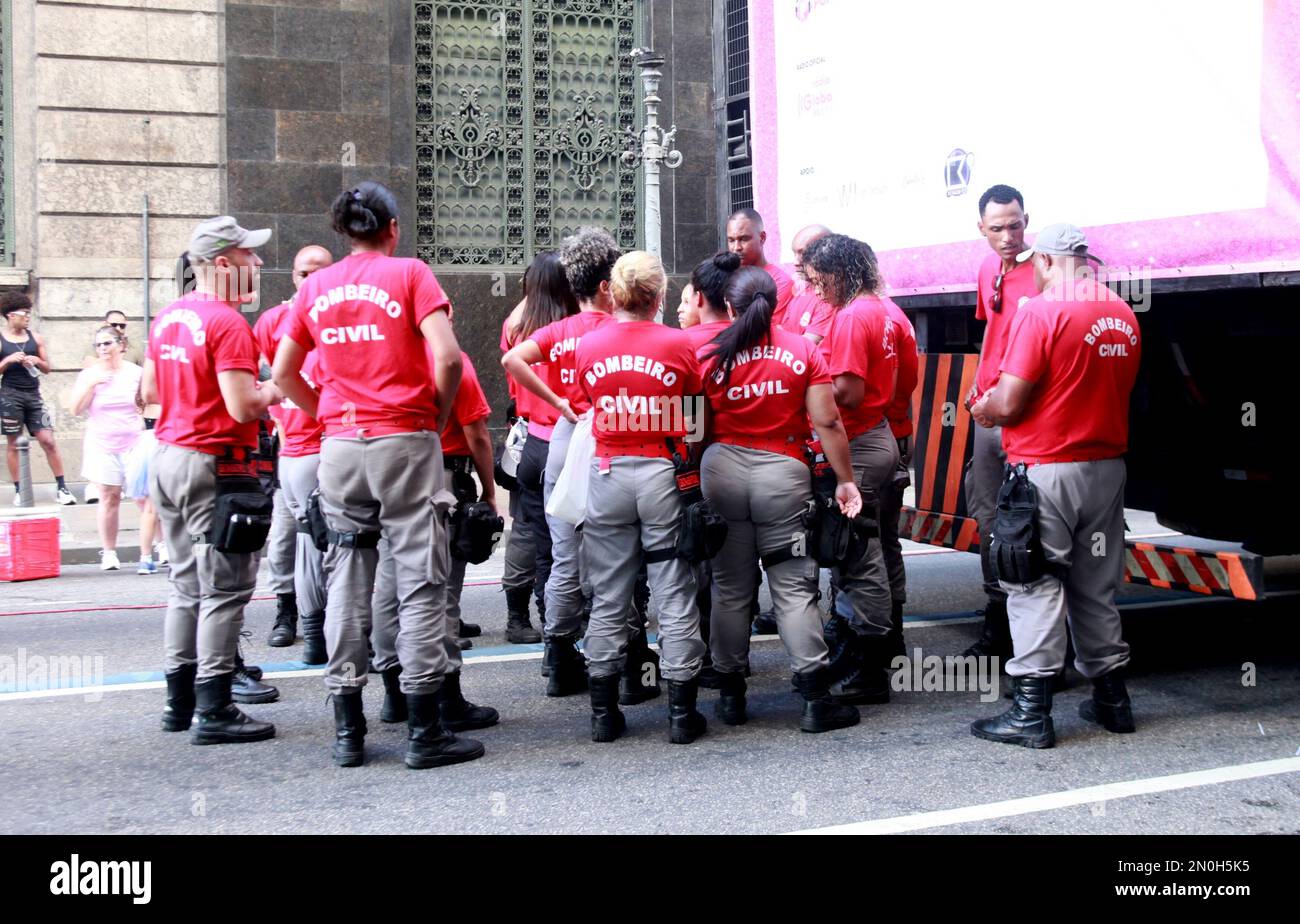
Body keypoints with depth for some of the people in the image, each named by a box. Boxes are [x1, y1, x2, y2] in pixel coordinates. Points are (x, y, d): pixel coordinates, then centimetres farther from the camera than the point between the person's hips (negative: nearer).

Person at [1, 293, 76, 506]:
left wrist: (36, 361, -7)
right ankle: (18, 490, 11)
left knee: (48, 440, -5)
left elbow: (47, 368, 12)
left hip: (33, 394, 2)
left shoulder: (35, 338, 7)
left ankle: (61, 487, -2)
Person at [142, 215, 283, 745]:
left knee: (187, 583, 16)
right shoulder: (227, 324, -16)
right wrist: (279, 388, -3)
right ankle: (214, 711, 0)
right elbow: (244, 407, -21)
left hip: (166, 457, 9)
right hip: (212, 466, -9)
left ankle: (180, 700, 22)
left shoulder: (167, 317, 11)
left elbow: (149, 392, 18)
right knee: (224, 588, -3)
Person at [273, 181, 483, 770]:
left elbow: (282, 373, 11)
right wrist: (439, 415, 1)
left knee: (346, 582, 9)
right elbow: (447, 358, -13)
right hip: (404, 442, -4)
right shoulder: (409, 274, -2)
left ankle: (348, 732, 12)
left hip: (339, 448, 4)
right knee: (419, 579, 0)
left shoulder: (315, 286, 10)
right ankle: (424, 732, 1)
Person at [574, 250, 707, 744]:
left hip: (607, 475, 2)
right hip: (663, 475, -2)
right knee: (675, 596, 5)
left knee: (608, 597, 10)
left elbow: (585, 403, 10)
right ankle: (682, 712, 8)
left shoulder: (588, 346, -1)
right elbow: (696, 403, 2)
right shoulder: (678, 344, -6)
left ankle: (603, 712, 14)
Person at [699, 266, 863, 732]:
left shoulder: (710, 356, 0)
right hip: (782, 472, -1)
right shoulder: (802, 349, 0)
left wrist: (692, 479, 11)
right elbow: (827, 422, -4)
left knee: (730, 588, 11)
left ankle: (730, 694, 18)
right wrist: (845, 480, 3)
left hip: (721, 469, 1)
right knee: (794, 588, 3)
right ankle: (815, 699, 1)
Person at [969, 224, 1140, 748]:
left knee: (1036, 589, -1)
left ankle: (1031, 713, 1)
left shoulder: (1042, 312, -14)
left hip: (1045, 470, -7)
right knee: (1097, 588, 17)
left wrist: (982, 409, 4)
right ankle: (1111, 699, 26)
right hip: (1107, 468, 7)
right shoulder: (1124, 316, 8)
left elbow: (1008, 404, -19)